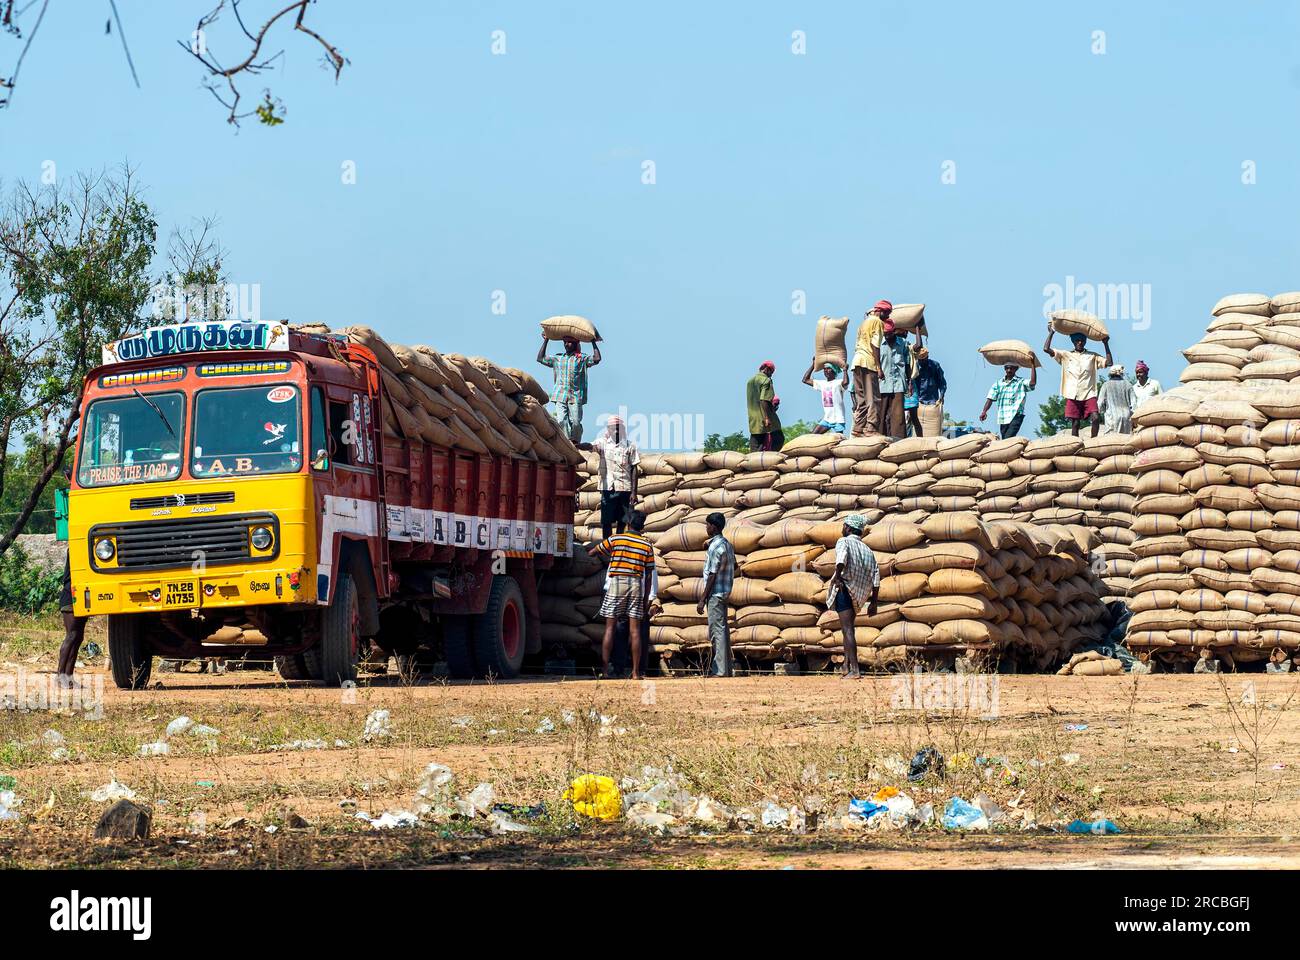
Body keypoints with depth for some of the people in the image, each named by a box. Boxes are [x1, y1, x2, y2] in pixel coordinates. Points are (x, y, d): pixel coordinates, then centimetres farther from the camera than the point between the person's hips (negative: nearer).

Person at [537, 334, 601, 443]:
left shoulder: (582, 358, 10)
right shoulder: (558, 359, 21)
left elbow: (596, 359, -3)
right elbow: (540, 358, 24)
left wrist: (593, 343, 4)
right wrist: (545, 341, 23)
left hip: (575, 396, -2)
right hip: (560, 396, 2)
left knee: (575, 422, -9)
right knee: (561, 421, -12)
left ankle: (575, 443, 3)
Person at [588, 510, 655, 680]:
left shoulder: (615, 539, 2)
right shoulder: (647, 546, 6)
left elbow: (591, 553, 11)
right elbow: (648, 575, 7)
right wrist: (645, 599, 13)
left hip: (616, 583, -1)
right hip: (636, 586, 1)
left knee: (610, 628, 2)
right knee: (635, 630, 1)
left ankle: (605, 670, -2)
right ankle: (636, 672, -1)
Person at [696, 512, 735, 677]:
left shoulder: (715, 547, -18)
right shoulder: (727, 544, 11)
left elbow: (712, 575, -19)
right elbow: (734, 566, 22)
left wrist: (702, 600, -16)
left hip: (715, 593, -10)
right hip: (725, 591, 10)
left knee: (717, 631, -9)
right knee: (722, 630, 14)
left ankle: (720, 671, -10)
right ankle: (725, 668, 18)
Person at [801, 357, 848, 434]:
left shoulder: (838, 383, -7)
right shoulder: (822, 384, 12)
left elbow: (845, 382, -31)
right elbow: (805, 380, 16)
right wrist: (813, 364, 13)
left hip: (838, 419, -6)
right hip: (826, 419, 6)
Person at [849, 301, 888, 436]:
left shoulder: (865, 322, 24)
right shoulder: (878, 322, -2)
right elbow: (875, 344, -12)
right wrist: (879, 366, -14)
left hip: (856, 361, 8)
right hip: (869, 362, -8)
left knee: (861, 399, 9)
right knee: (873, 398, -10)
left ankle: (858, 428, 6)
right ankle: (871, 429, -17)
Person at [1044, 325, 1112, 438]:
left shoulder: (1093, 356, 12)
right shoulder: (1065, 355, 12)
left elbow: (1109, 363, 3)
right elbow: (1046, 349, 5)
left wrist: (1106, 344, 2)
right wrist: (1051, 332, 7)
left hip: (1089, 395, -1)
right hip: (1072, 395, 1)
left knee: (1096, 418, -19)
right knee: (1075, 423, 0)